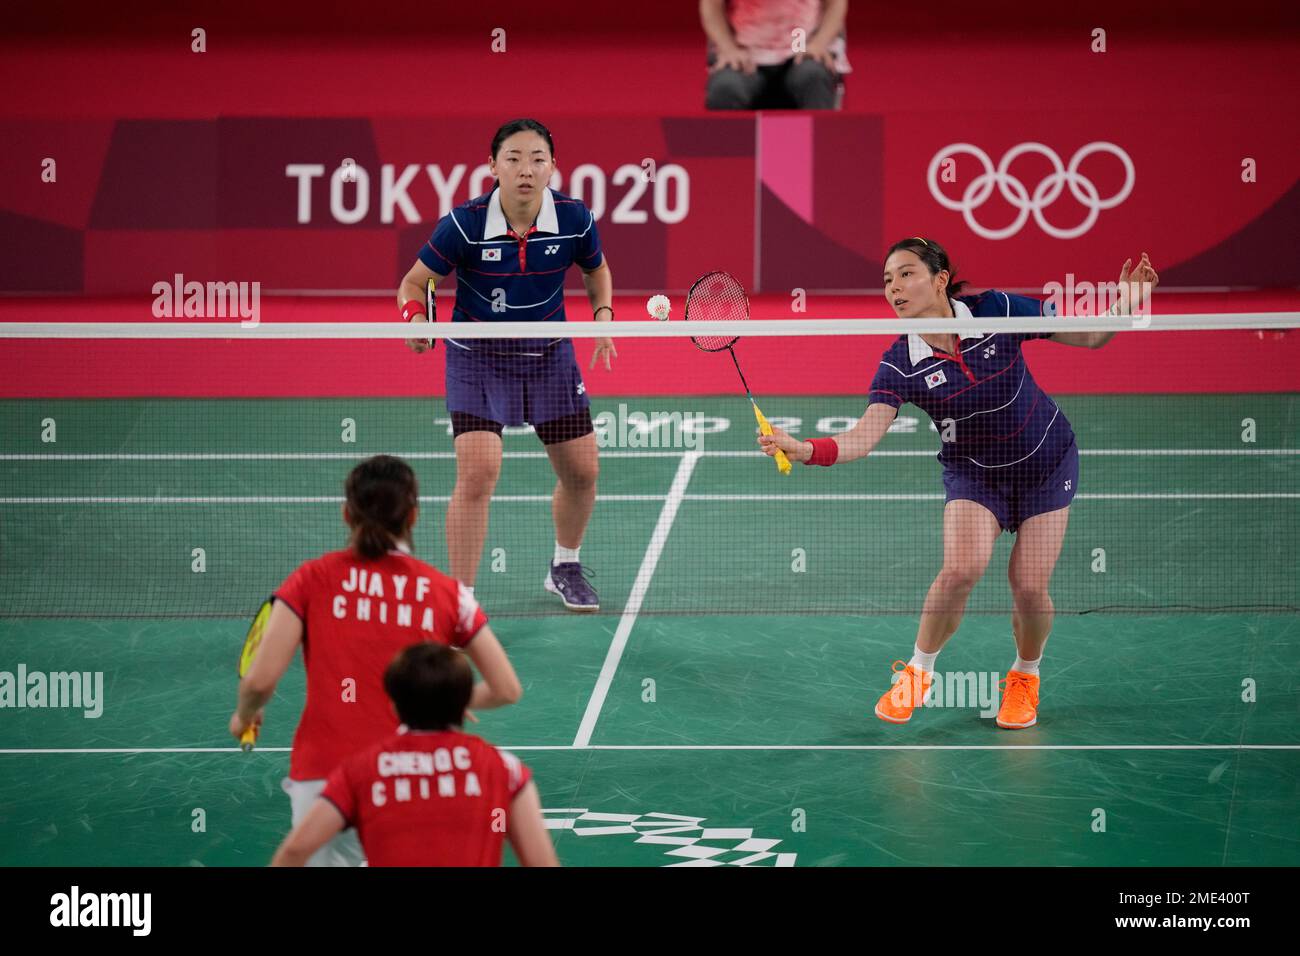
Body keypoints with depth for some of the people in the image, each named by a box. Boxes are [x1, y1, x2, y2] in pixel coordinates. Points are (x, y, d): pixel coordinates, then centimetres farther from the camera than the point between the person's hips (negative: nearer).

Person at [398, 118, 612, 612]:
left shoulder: (575, 219, -14)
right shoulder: (465, 223, -22)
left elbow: (596, 270, 9)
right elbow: (414, 281, -10)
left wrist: (602, 314, -8)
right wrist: (416, 317, -30)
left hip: (549, 355, 4)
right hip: (478, 356, -3)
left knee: (582, 472, 9)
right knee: (478, 472, -19)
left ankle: (565, 567, 39)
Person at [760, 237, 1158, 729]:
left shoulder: (998, 310, -18)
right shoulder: (900, 365, -17)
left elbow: (1089, 336, -8)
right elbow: (865, 435, -29)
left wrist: (1125, 302, -27)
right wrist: (806, 449, -47)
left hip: (1047, 462, 0)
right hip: (974, 471, 0)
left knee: (1028, 585, -8)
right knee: (960, 568, -24)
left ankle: (1025, 676, 24)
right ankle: (918, 671, 2)